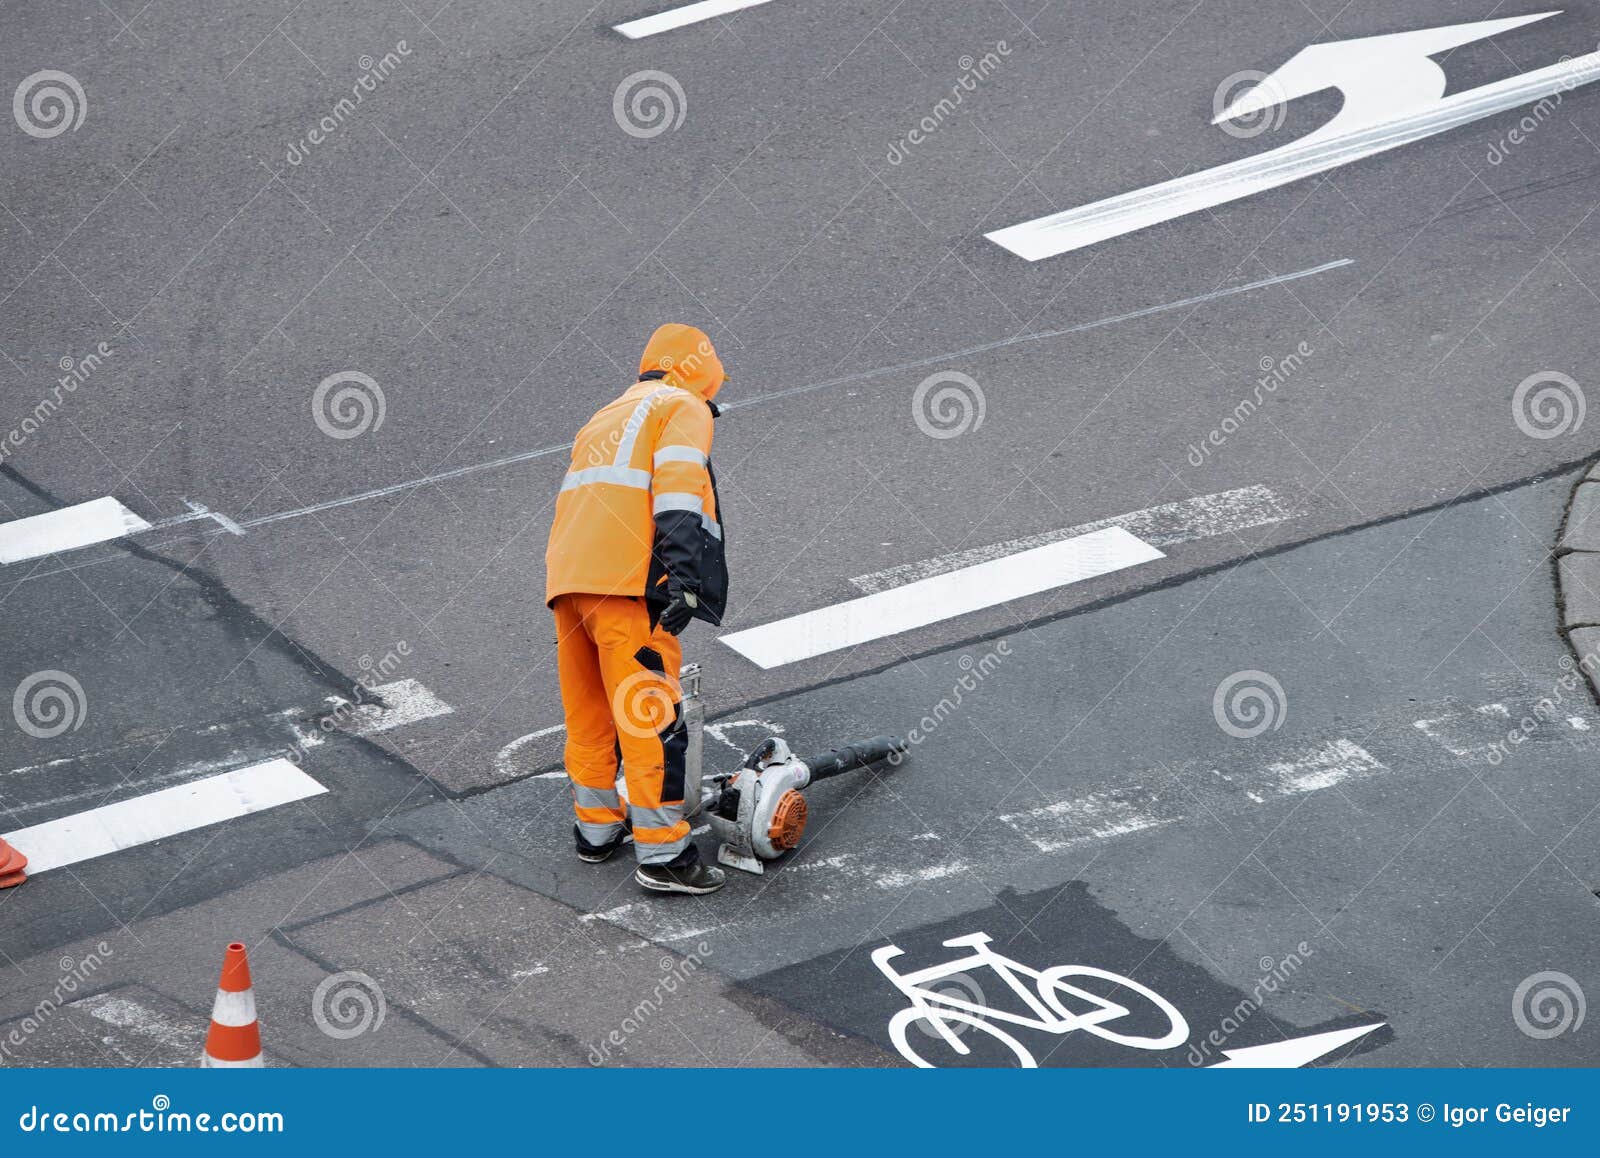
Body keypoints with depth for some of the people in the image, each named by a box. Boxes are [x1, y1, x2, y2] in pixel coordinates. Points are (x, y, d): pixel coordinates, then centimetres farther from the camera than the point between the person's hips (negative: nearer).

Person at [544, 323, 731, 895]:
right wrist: (684, 580, -20)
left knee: (589, 715, 19)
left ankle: (597, 827, 31)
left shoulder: (603, 421, 32)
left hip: (567, 584, 8)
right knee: (652, 719, -7)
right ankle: (662, 854, -9)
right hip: (627, 586, -8)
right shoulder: (683, 409, 7)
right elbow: (677, 489, -11)